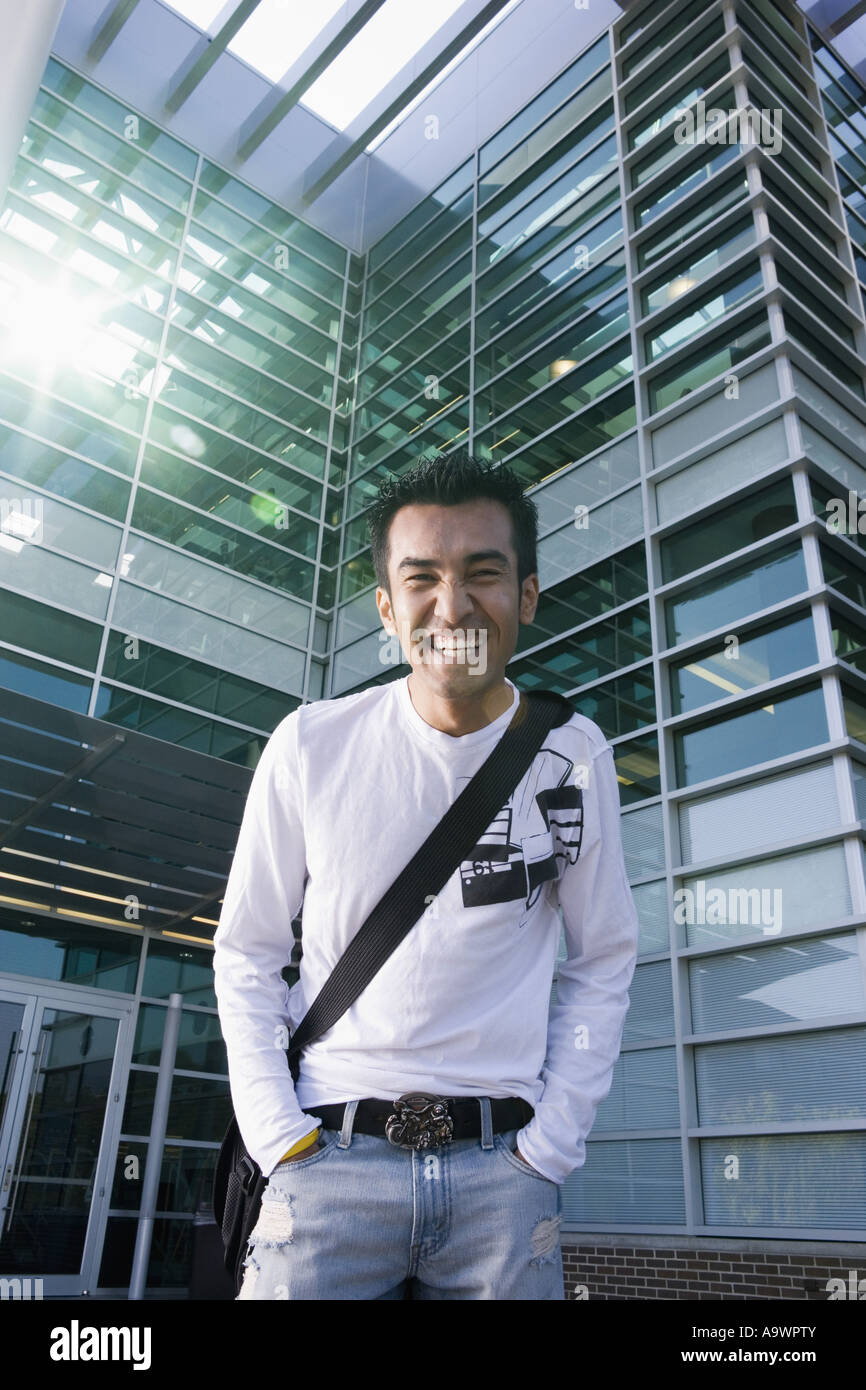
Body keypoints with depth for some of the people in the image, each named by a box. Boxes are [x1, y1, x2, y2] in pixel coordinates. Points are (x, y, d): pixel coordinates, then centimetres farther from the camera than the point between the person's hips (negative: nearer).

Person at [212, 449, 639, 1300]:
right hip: (331, 1159, 0)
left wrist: (548, 1146, -1)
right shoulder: (310, 748, -5)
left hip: (503, 1170, 1)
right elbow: (246, 952, 3)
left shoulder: (574, 756, -2)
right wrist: (279, 1134, -5)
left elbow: (602, 962, 5)